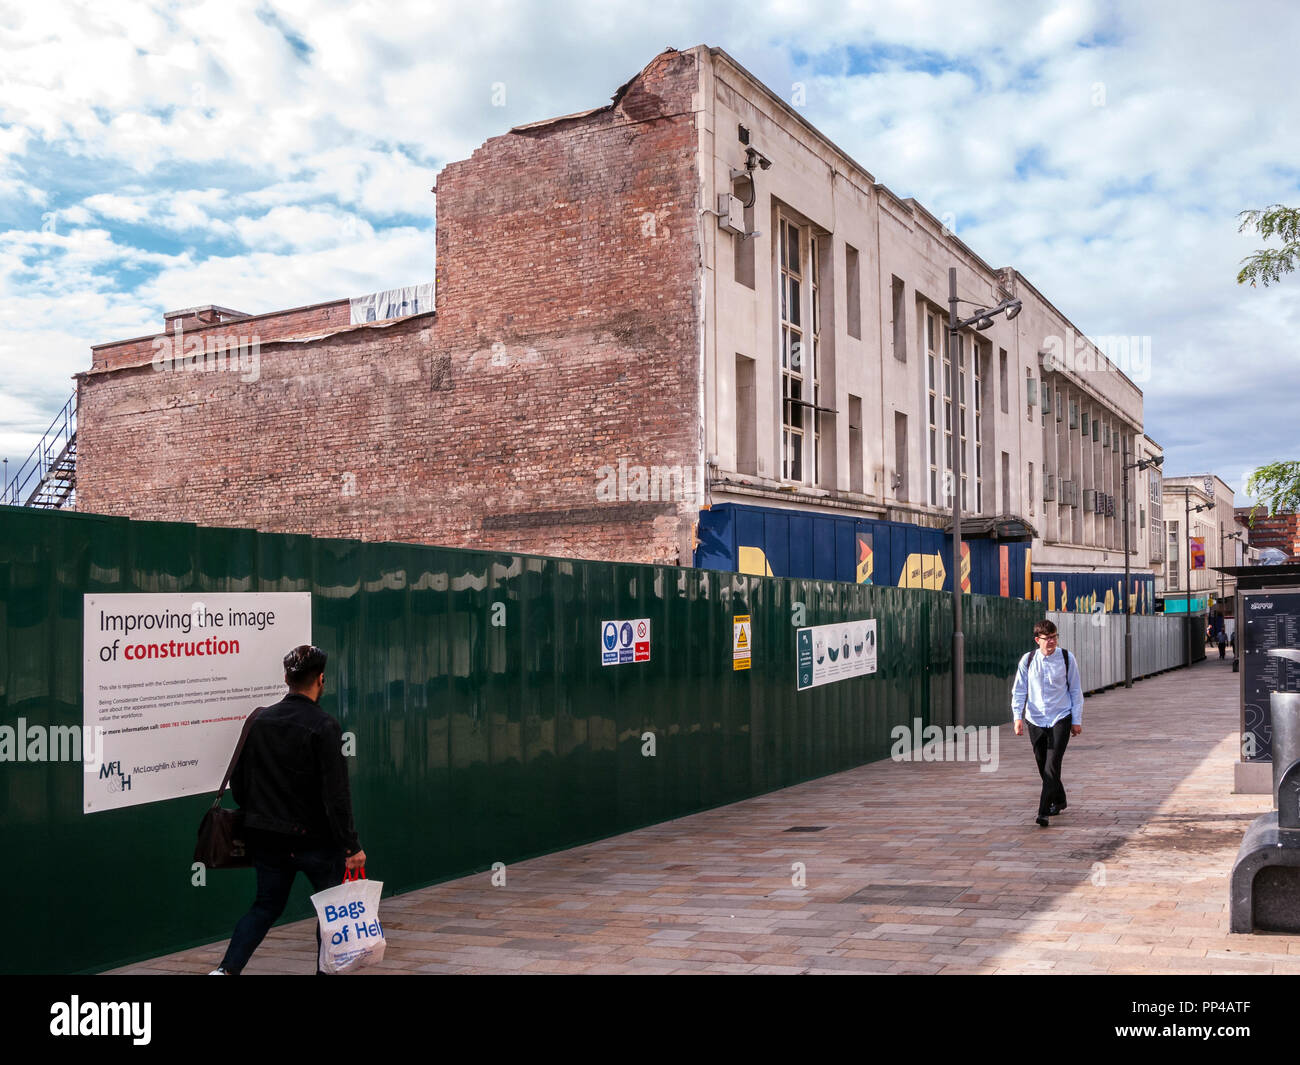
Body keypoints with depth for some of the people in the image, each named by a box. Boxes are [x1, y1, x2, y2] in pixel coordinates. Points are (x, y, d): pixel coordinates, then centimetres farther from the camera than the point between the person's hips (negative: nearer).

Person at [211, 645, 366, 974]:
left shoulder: (259, 721, 3)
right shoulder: (324, 727, -15)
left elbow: (237, 781, 10)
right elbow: (336, 793, -18)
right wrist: (351, 845, -14)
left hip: (266, 837, 5)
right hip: (314, 838, -5)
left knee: (266, 906, 18)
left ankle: (227, 969, 5)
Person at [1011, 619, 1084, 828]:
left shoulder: (1066, 659, -2)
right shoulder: (1027, 660, 0)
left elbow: (1076, 691, 5)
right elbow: (1019, 691, 4)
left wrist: (1077, 720, 4)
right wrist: (1017, 717, -6)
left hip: (1060, 718, -2)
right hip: (1035, 720, 2)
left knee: (1052, 765, -13)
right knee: (1043, 766, 10)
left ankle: (1044, 812, -14)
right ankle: (1059, 801, 33)